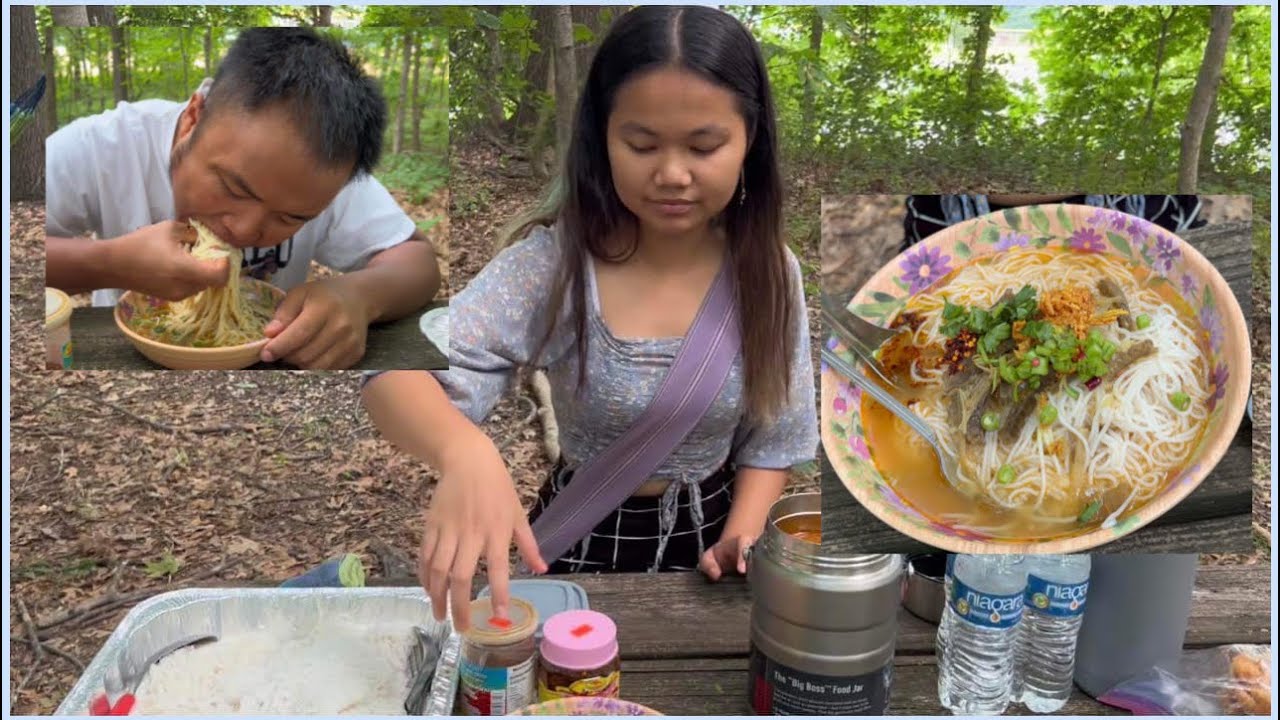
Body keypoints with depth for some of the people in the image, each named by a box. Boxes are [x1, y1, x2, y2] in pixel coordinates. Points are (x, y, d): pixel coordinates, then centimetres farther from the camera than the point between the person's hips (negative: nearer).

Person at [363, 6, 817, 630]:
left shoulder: (767, 271, -10)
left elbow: (773, 439, 0)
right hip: (582, 538, -1)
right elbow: (400, 377, -29)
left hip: (706, 539, 2)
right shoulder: (554, 258, -18)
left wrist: (740, 543, -16)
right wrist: (465, 453, -49)